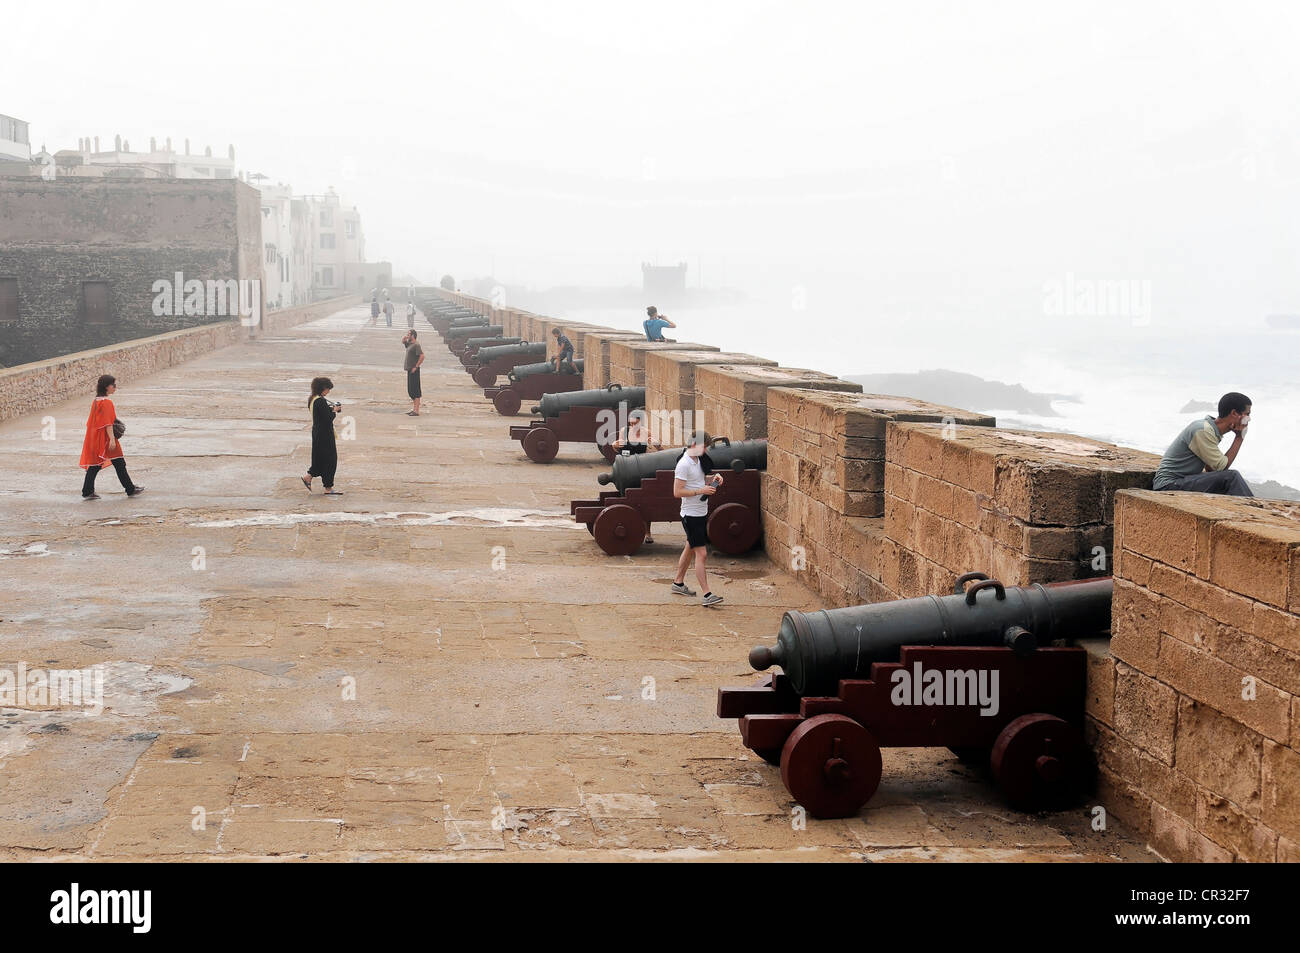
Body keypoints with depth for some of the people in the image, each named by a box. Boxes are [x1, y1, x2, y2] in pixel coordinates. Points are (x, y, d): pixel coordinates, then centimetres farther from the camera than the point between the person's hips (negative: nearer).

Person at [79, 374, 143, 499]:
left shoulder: (96, 401, 11)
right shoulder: (107, 402, -16)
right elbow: (108, 423, -21)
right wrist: (112, 439, -22)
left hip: (95, 437, 9)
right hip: (105, 438, -9)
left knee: (94, 465, 9)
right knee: (119, 463, 0)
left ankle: (87, 492, 7)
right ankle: (130, 490, 6)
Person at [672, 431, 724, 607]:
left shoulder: (699, 460, 10)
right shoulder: (684, 464, -18)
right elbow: (677, 492, -22)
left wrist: (713, 478, 6)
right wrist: (701, 491, -23)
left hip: (701, 513, 9)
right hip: (691, 515, -9)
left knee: (690, 549, 20)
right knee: (701, 554, -11)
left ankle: (678, 583, 34)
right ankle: (707, 595, -12)